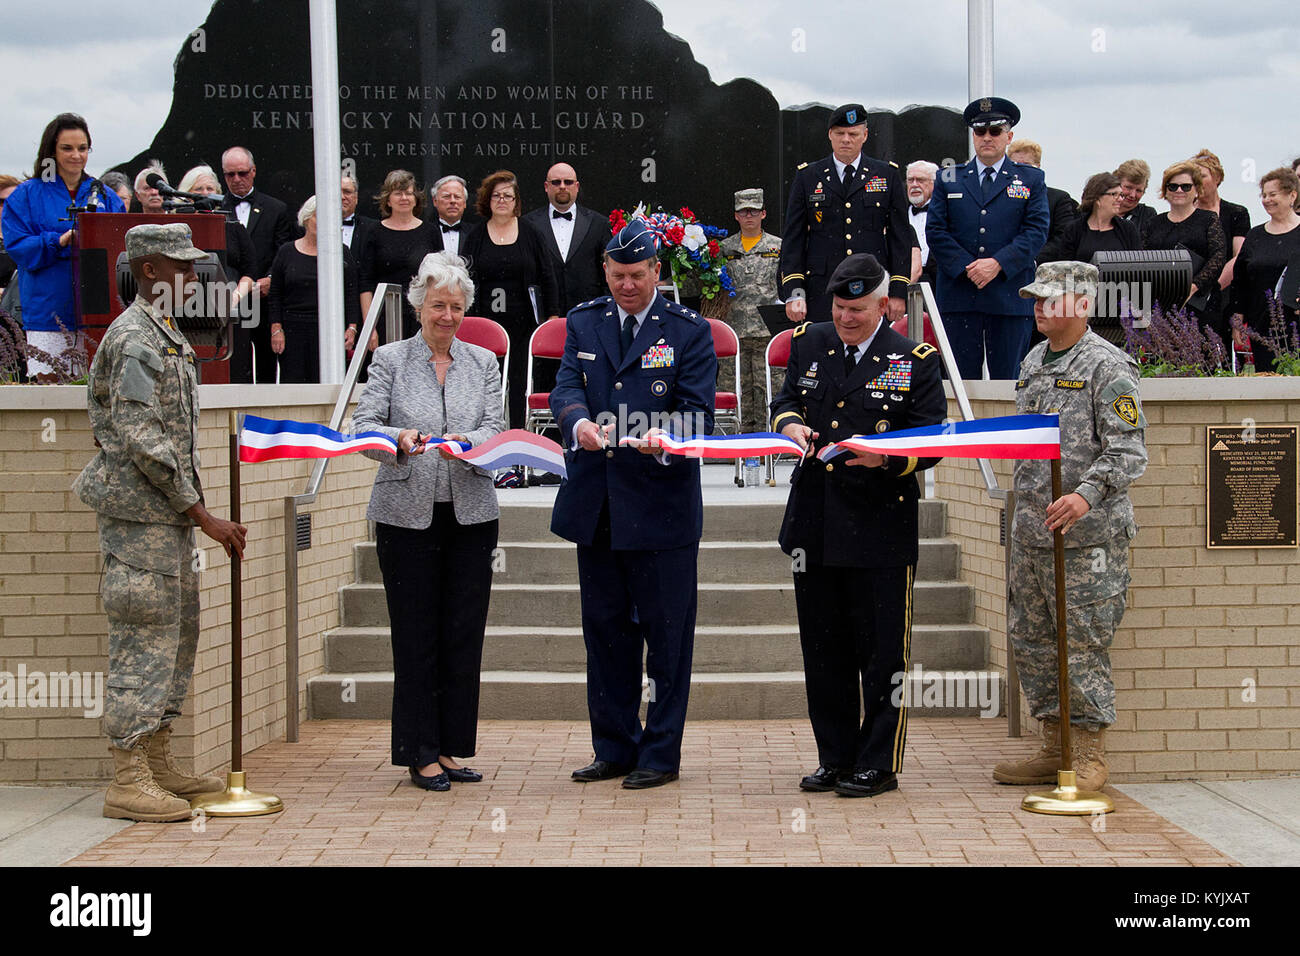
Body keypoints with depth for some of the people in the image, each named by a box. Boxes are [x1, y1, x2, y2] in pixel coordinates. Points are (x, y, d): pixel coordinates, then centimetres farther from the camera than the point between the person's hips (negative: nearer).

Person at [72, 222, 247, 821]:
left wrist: (193, 513, 19)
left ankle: (157, 765, 21)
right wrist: (203, 516, -20)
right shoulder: (134, 339, -15)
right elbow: (142, 440, -21)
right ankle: (129, 781, -4)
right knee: (145, 638, -8)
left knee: (180, 632, 13)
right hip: (139, 510, -10)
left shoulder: (164, 334, 17)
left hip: (167, 512, 10)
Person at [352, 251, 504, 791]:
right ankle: (420, 753, 7)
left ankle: (450, 747, 13)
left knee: (464, 634, 3)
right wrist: (400, 438, -25)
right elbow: (363, 427, -4)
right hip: (407, 514, -2)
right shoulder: (390, 360, 5)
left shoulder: (482, 363, 12)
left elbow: (494, 429, 1)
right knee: (416, 637, 0)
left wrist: (467, 442, -20)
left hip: (470, 514, 2)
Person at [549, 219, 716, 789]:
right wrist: (579, 422, -27)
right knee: (605, 631, 12)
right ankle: (614, 748, 23)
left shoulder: (690, 331, -1)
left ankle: (660, 753, 11)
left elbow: (698, 412, -8)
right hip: (596, 507, 4)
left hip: (662, 503, -4)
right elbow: (566, 386, -3)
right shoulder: (584, 324, 10)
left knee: (666, 634, 1)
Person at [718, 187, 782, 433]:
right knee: (736, 389, 2)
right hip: (733, 329, 1)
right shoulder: (724, 248, 11)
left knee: (767, 389, -4)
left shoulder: (778, 247, 8)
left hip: (768, 329, -1)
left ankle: (765, 433, 1)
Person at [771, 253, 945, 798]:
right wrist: (790, 425, -5)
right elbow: (785, 401, 19)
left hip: (881, 528, -4)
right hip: (814, 523, 4)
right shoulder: (809, 344, 10)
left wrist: (884, 457, -23)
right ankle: (835, 758, 22)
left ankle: (878, 765, 11)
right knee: (823, 650, 11)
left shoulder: (916, 361, -3)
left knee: (882, 651, 1)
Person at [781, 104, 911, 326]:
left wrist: (898, 292, 2)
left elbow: (900, 237, 9)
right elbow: (792, 239, 8)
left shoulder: (888, 176, 10)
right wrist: (794, 292, -2)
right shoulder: (807, 177, 10)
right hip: (822, 295, 0)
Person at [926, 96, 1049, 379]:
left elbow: (1036, 231, 0)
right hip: (958, 295, 1)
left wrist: (998, 264, -13)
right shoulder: (949, 180, 13)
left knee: (1008, 379, 0)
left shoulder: (1031, 180, 10)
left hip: (1010, 296, -1)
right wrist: (965, 268, -9)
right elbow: (935, 231, 5)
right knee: (961, 379, 1)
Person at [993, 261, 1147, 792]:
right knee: (1030, 639, 12)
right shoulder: (1033, 362, 15)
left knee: (1082, 645, -4)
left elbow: (1128, 451, -15)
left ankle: (1089, 757, 6)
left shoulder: (1107, 366, -9)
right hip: (1030, 529, 8)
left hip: (1087, 533, -8)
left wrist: (1086, 494, -30)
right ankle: (1056, 749, 23)